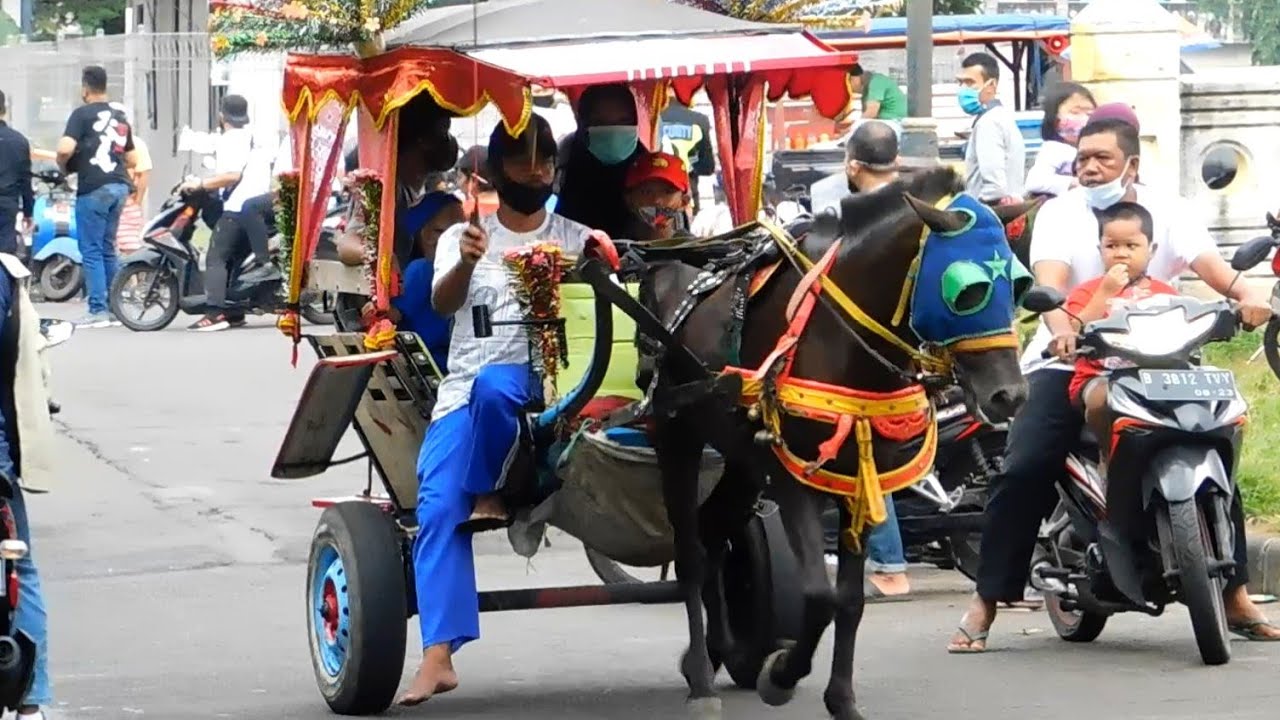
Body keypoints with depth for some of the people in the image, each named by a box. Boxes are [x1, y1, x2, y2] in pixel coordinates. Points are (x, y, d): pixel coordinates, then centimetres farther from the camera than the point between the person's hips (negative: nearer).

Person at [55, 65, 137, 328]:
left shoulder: (82, 114, -6)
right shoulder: (120, 116, 17)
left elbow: (65, 149, -18)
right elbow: (132, 160, 21)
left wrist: (63, 166, 1)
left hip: (93, 188, -7)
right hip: (119, 186, 7)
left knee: (91, 250, -4)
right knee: (108, 249, 14)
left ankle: (98, 310, -8)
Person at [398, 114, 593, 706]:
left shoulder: (575, 240, 13)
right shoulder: (463, 238, 12)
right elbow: (443, 302, -7)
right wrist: (466, 264, -28)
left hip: (538, 385, -2)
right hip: (462, 392, 2)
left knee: (490, 384, -38)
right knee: (436, 508, -19)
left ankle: (492, 494, -12)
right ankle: (438, 658, -24)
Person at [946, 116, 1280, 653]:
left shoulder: (1166, 213, 3)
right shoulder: (1060, 214, -1)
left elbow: (1208, 262, -15)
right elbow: (1049, 278, -19)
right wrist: (1060, 325, -42)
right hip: (1068, 363, -2)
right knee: (1023, 471, -18)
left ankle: (1236, 596, 6)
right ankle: (985, 602, -10)